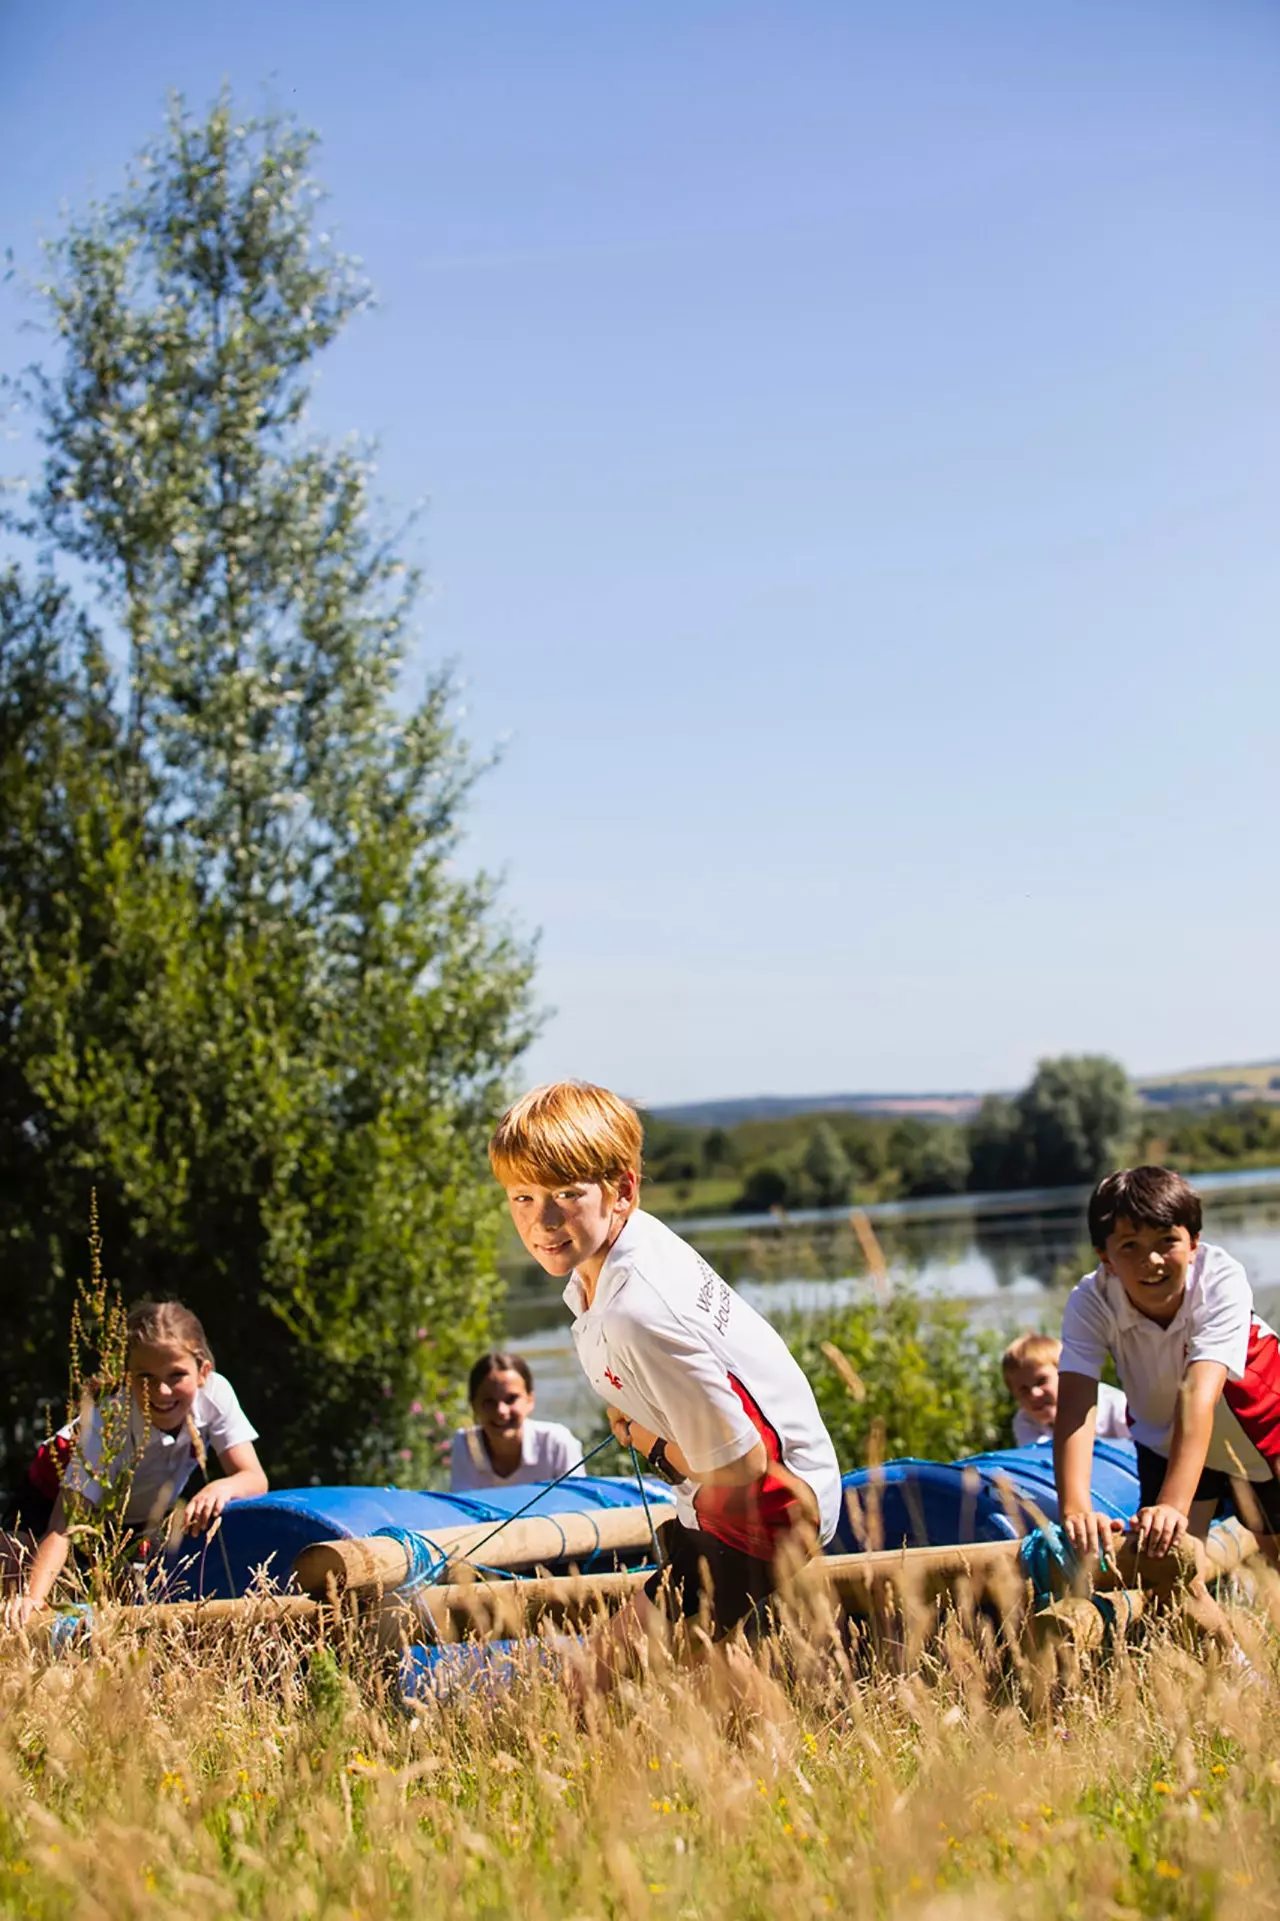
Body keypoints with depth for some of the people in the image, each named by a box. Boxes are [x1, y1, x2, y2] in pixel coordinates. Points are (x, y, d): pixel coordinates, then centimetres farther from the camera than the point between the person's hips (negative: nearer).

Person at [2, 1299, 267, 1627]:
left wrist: (222, 1487, -52)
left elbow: (255, 1480, -28)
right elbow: (63, 1527, -44)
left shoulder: (215, 1393, -31)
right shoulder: (108, 1424, -40)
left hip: (144, 1515, 4)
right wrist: (33, 1597, -59)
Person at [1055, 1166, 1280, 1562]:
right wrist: (1075, 1509, -56)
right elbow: (1075, 1403, -40)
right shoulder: (1089, 1303, -29)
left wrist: (1173, 1504, -56)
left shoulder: (1222, 1280, -35)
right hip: (1164, 1436, 1)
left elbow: (1199, 1393, -46)